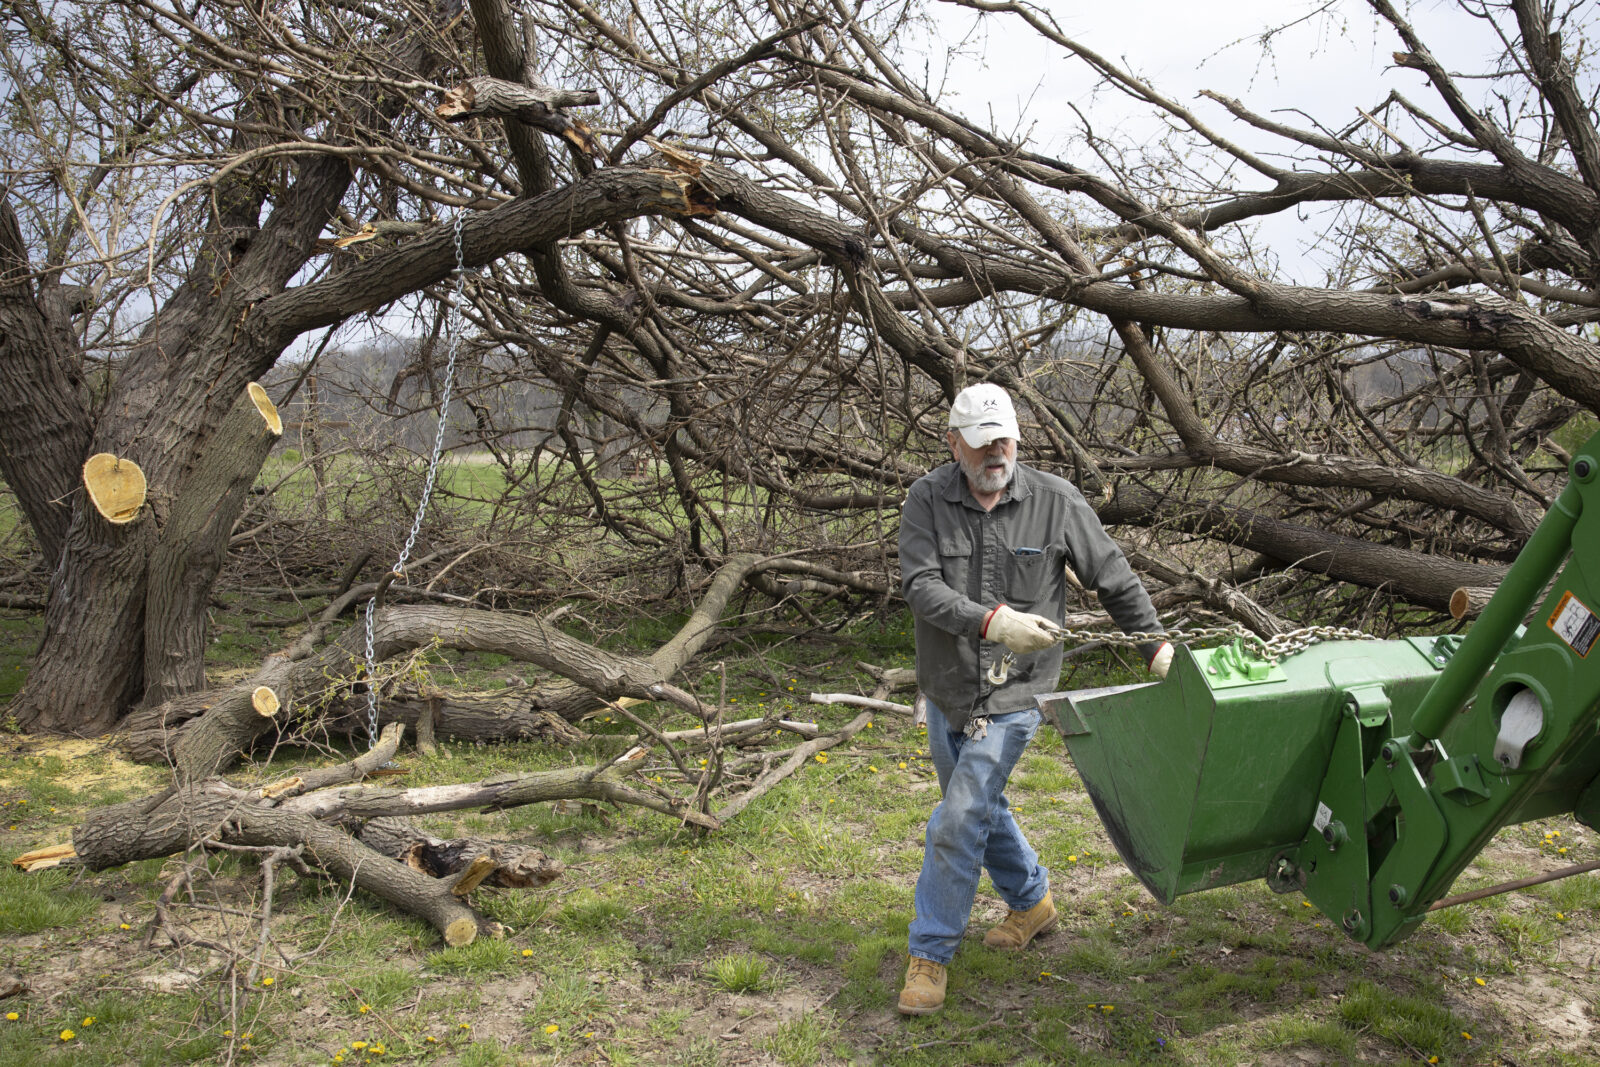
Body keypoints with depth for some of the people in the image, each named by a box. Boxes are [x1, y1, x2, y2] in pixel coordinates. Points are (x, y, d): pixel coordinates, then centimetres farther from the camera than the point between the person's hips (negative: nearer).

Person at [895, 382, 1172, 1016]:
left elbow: (1115, 579, 2)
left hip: (1012, 696, -4)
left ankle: (930, 954, 7)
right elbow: (920, 586, -20)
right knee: (982, 809, 21)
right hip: (945, 693, 4)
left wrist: (1157, 646, 4)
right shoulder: (928, 499, -8)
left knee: (957, 824, -9)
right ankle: (1032, 902, 46)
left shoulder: (1055, 502, -9)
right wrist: (990, 621, -34)